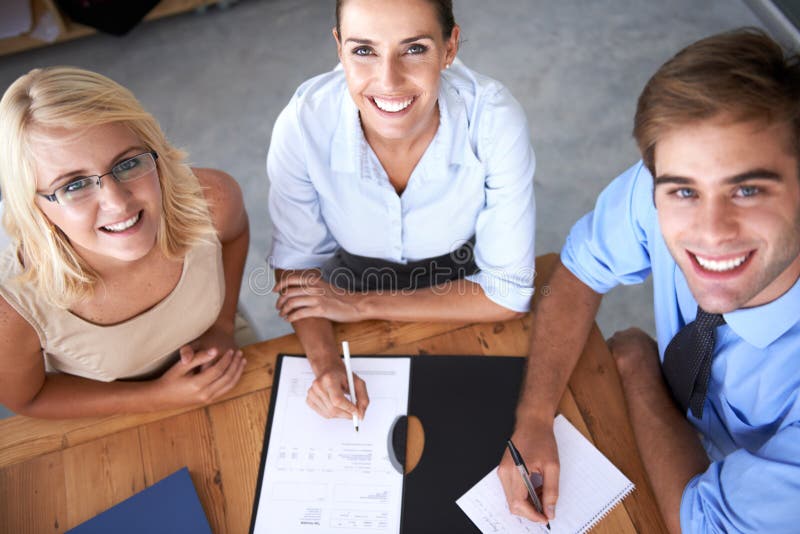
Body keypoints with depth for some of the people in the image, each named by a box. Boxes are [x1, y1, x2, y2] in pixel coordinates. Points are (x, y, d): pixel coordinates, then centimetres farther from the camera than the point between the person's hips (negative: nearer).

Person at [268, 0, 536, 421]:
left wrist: (361, 305, -22)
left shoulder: (495, 120, -30)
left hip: (462, 307, 1)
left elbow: (508, 292, -21)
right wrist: (326, 364, -29)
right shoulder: (303, 123, -27)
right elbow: (296, 260, -11)